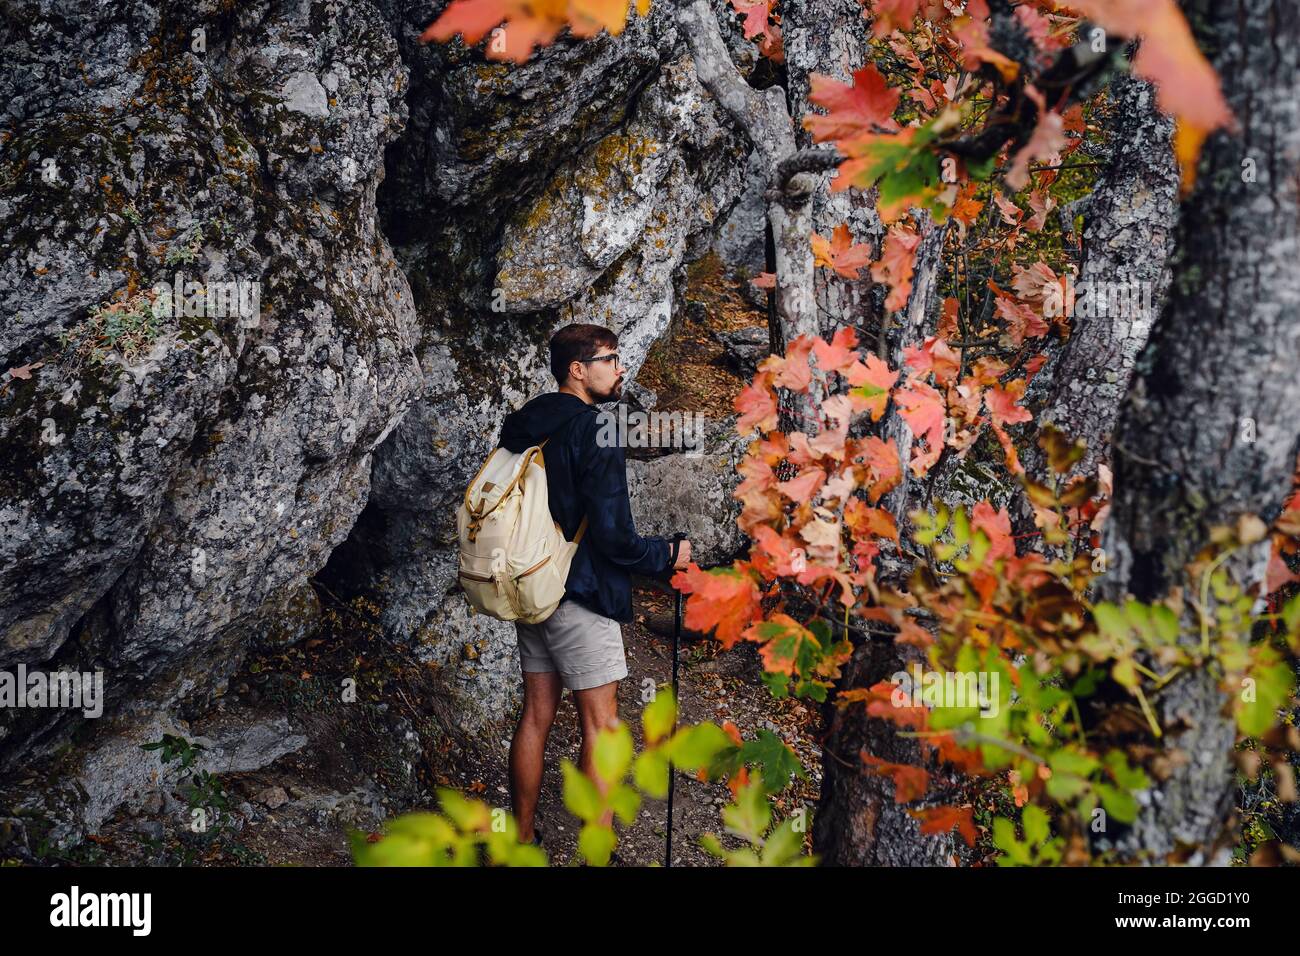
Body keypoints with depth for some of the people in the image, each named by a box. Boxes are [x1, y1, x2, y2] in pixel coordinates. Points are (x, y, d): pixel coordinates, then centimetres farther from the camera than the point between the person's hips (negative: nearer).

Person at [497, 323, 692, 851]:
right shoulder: (592, 433, -17)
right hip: (580, 596, -8)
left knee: (536, 716, 15)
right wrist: (668, 555, -4)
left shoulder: (520, 426, 8)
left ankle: (522, 838, 24)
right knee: (600, 727, -1)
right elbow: (612, 536, -19)